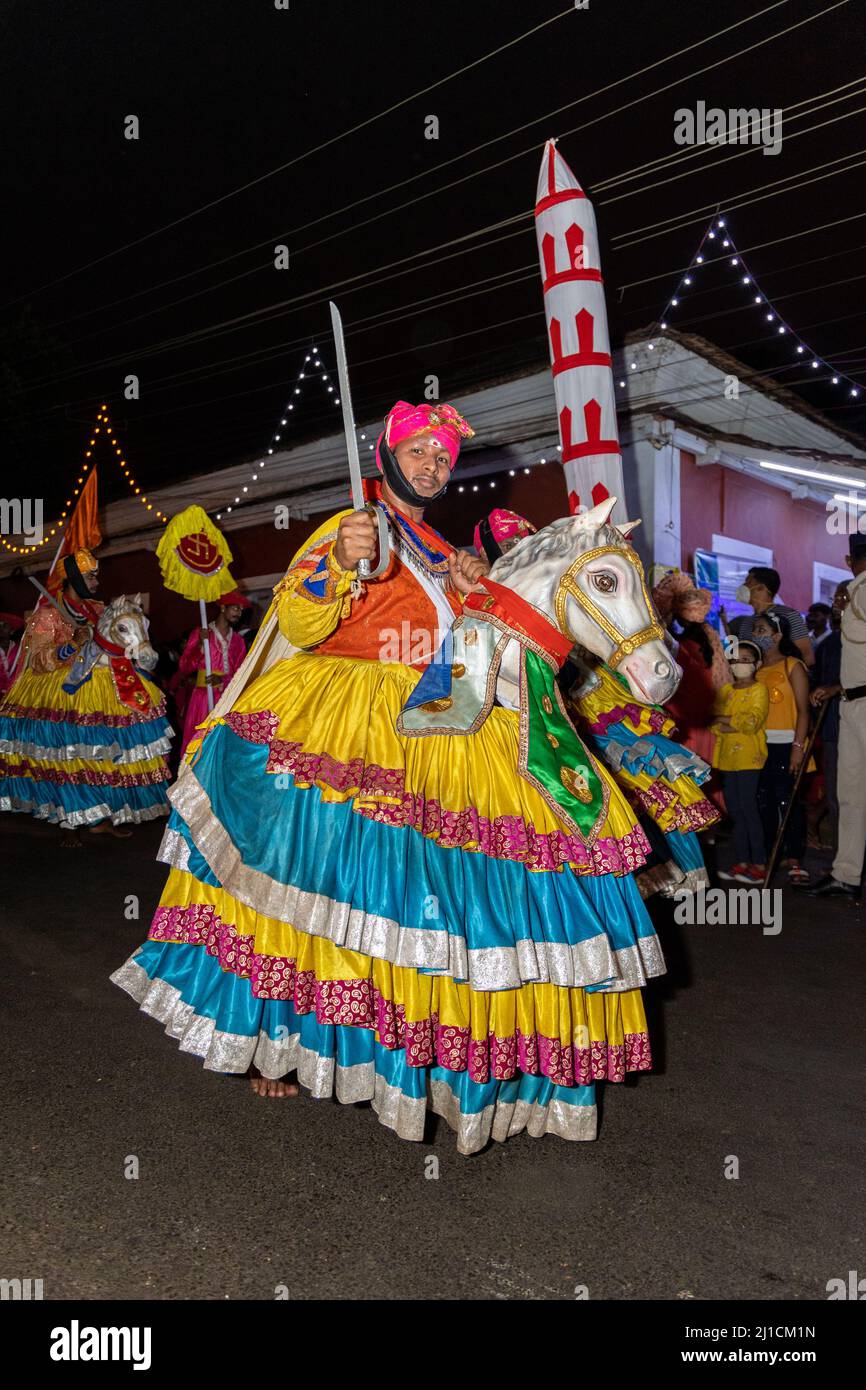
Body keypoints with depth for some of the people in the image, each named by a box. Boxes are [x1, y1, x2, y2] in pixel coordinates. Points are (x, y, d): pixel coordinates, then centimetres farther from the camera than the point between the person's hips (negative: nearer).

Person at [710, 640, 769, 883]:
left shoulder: (759, 690, -2)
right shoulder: (726, 690, 15)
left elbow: (752, 721, -14)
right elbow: (714, 725, 6)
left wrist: (722, 719, -6)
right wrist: (737, 726, -12)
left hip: (748, 756, -6)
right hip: (727, 756, 6)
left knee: (748, 808, -7)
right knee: (734, 810, 8)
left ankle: (759, 865, -1)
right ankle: (742, 862, 15)